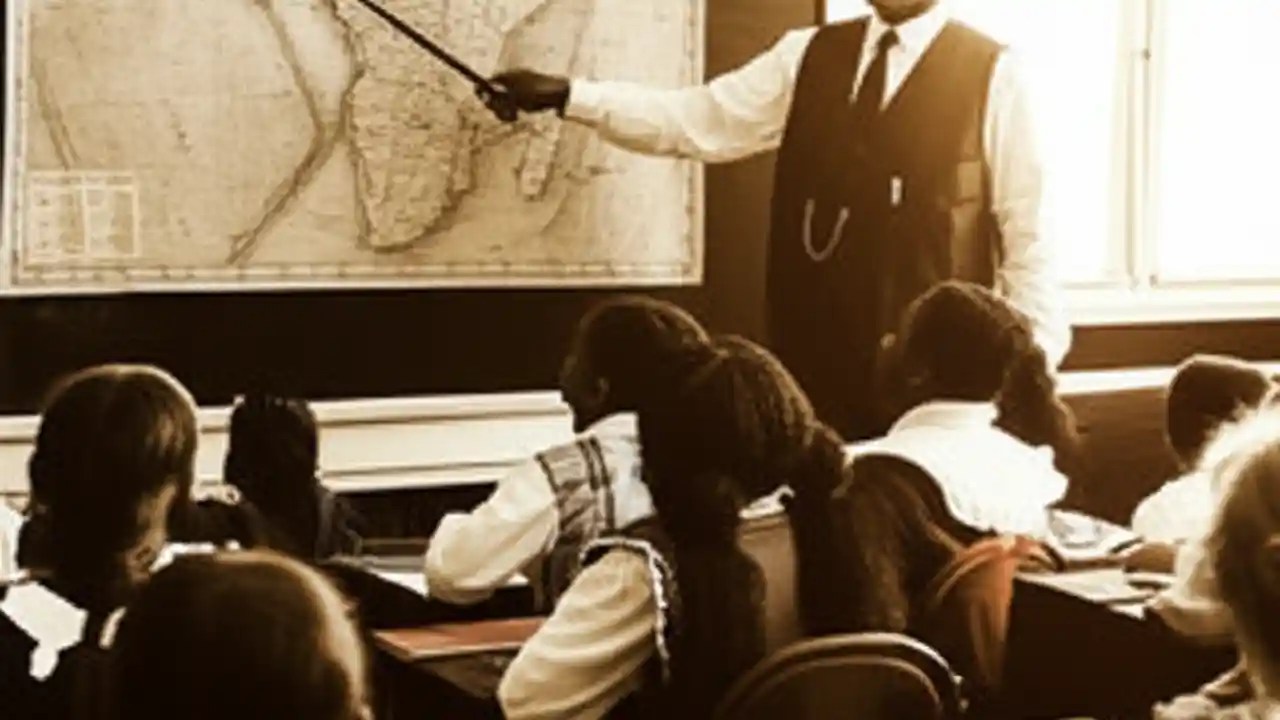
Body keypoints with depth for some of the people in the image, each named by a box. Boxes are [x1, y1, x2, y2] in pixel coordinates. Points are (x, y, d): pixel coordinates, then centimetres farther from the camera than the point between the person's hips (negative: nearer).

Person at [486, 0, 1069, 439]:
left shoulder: (991, 75, -3)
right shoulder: (808, 56, 8)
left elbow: (1026, 228, -3)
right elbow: (700, 120, 1)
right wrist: (568, 96, -10)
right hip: (813, 354, 4)